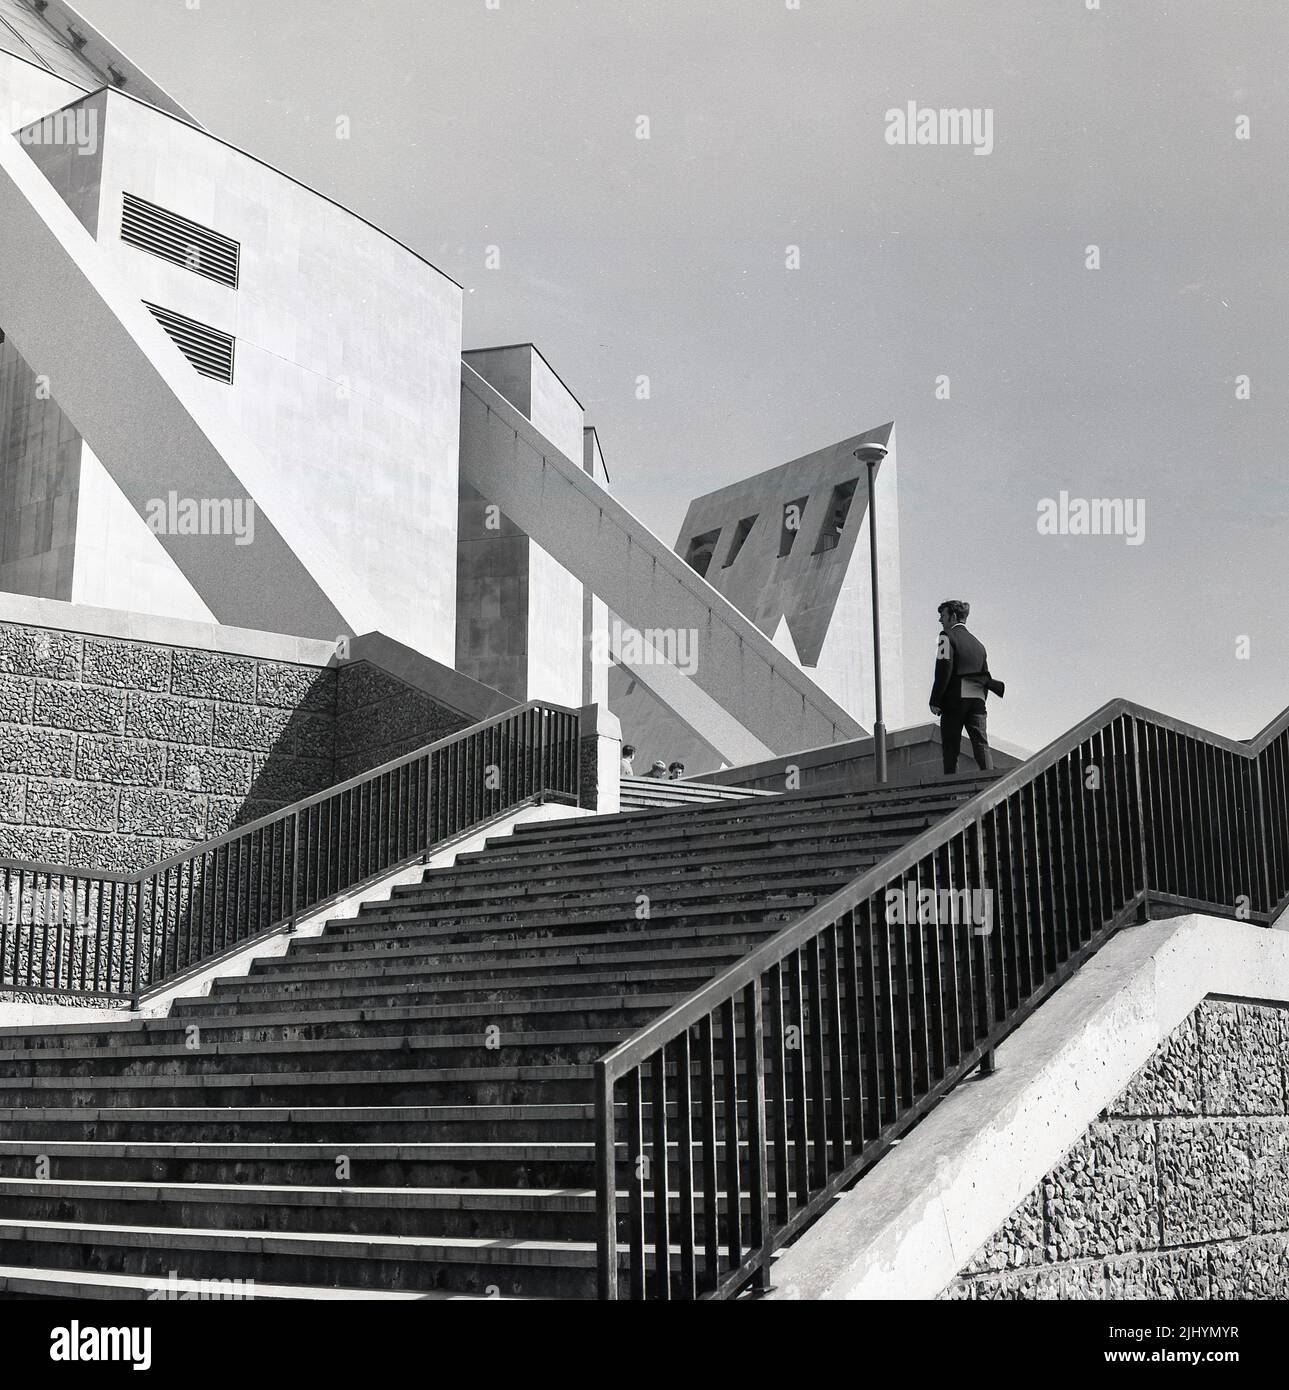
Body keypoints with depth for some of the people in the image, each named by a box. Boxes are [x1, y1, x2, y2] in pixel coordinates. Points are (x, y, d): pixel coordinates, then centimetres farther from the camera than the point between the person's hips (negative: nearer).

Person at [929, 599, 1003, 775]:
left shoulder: (947, 636, -1)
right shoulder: (978, 643, 22)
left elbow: (944, 669, -11)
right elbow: (985, 677, 15)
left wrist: (935, 701, -11)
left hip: (954, 699, -5)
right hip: (977, 700, 5)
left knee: (950, 747, -1)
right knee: (981, 743, -2)